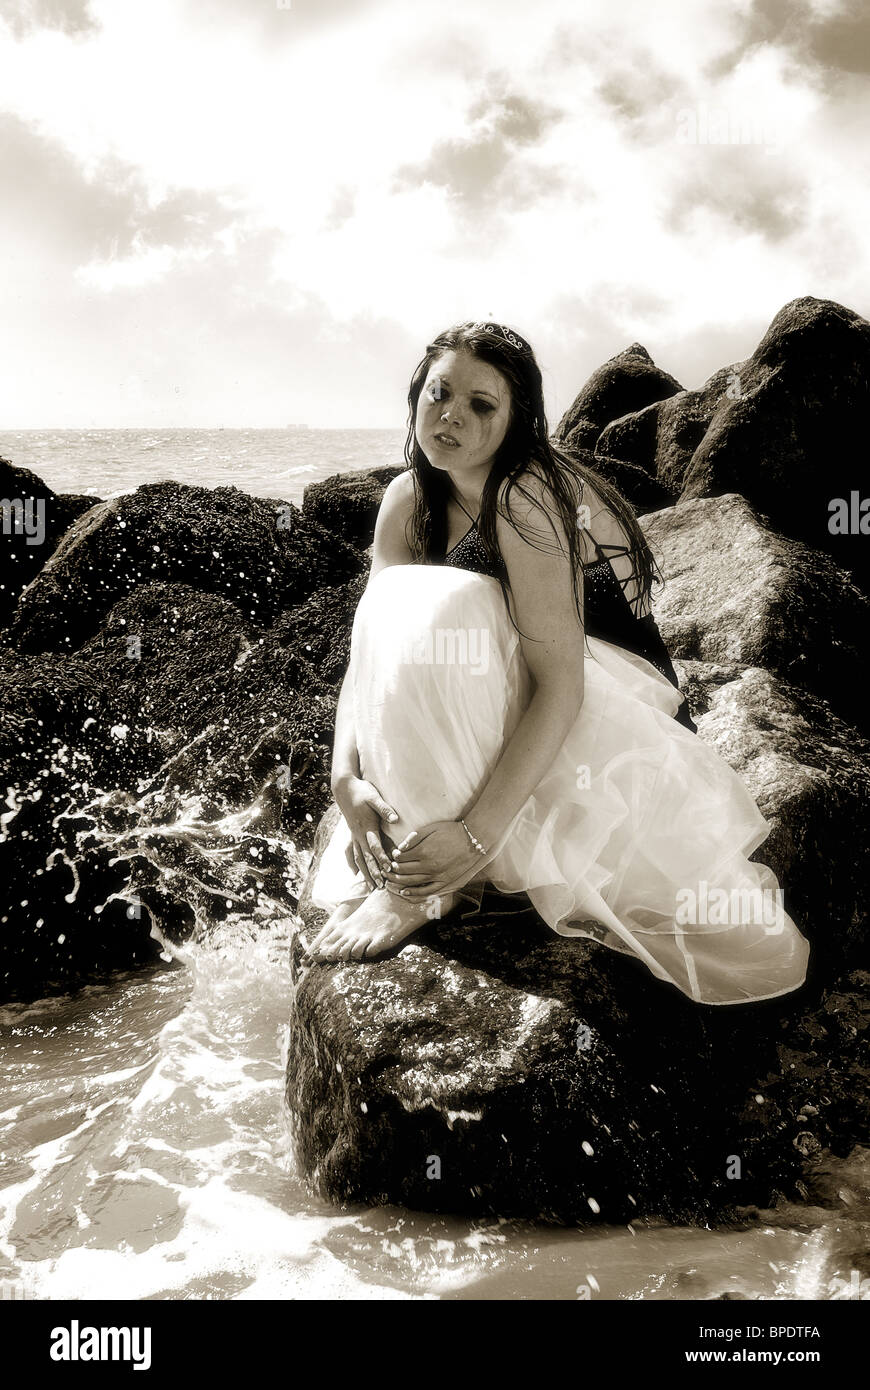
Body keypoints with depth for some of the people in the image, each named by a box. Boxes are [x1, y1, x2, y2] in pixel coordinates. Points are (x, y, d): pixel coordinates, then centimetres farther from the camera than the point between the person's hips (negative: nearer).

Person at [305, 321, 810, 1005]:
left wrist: (479, 832, -35)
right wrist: (347, 778, -20)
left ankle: (421, 889, -20)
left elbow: (560, 682, -28)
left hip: (612, 708, -7)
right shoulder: (408, 501, 1)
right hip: (501, 711, 8)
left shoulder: (526, 495, -22)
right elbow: (366, 650, -3)